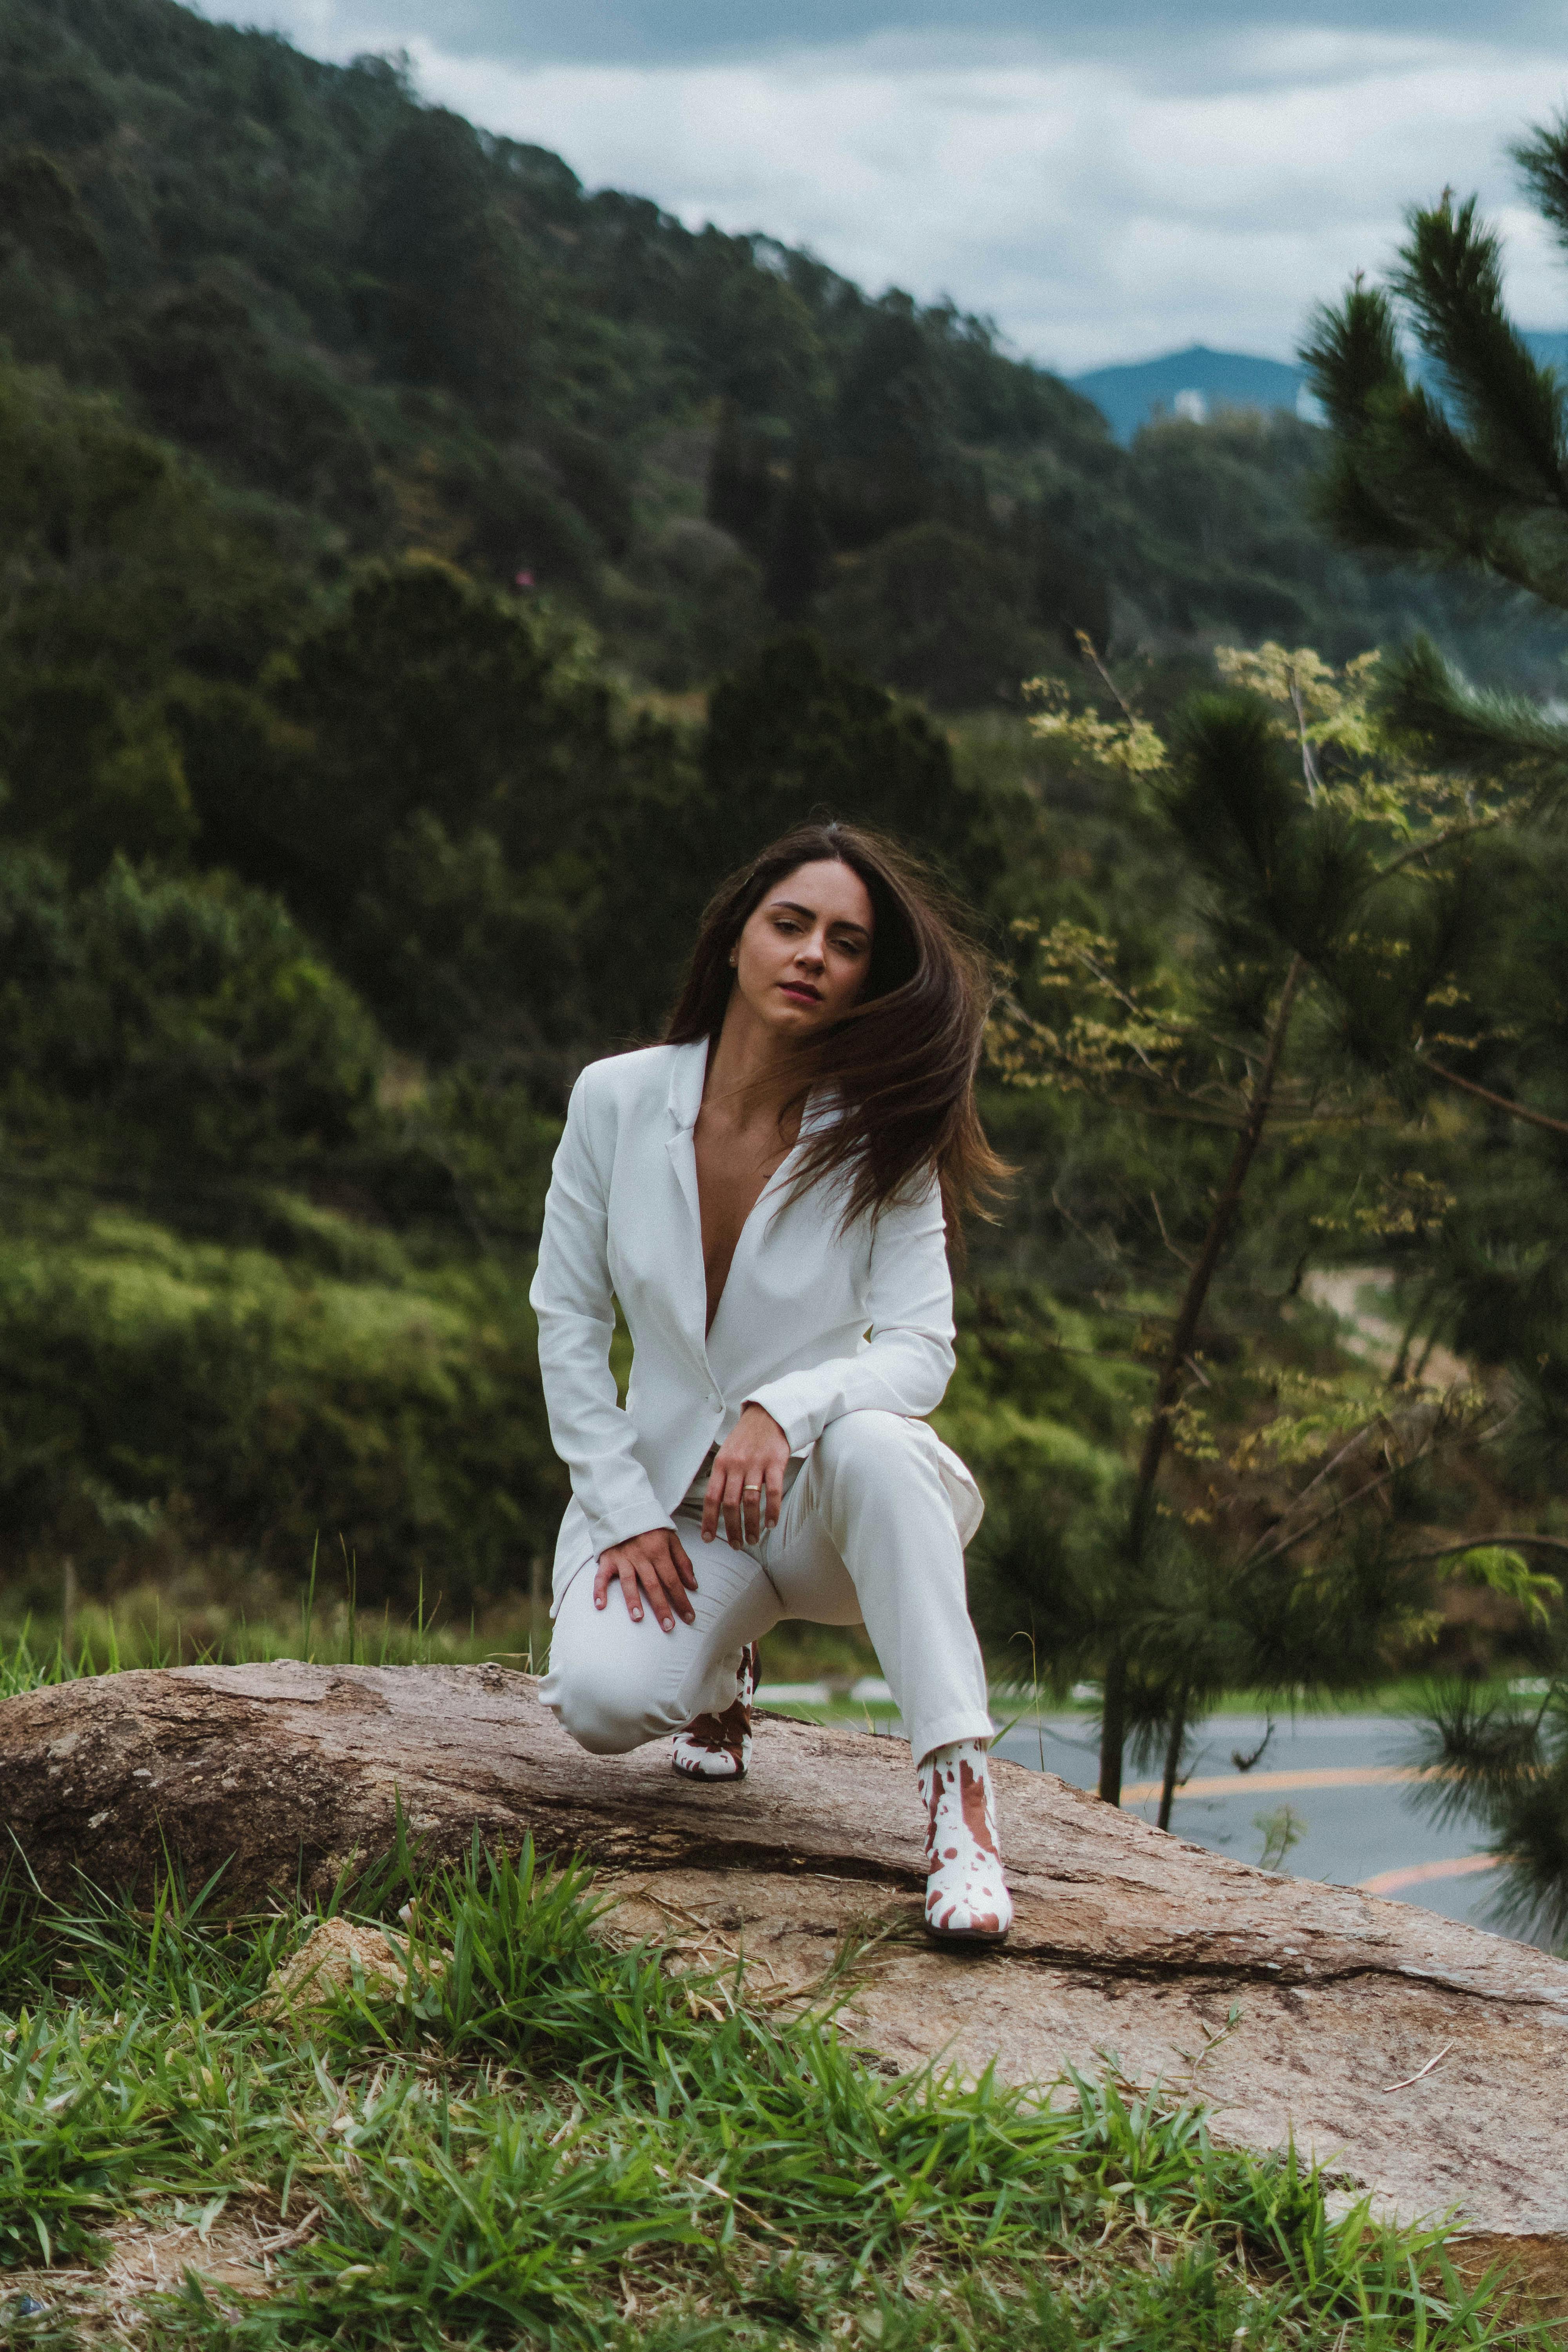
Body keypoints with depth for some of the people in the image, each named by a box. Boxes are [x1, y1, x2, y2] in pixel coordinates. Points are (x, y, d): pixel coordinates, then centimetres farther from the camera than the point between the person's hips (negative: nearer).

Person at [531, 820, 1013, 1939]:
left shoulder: (881, 1142, -9)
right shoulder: (618, 1101, -6)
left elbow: (920, 1353, -14)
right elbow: (568, 1321, 0)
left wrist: (784, 1408, -34)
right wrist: (625, 1514, -7)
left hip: (829, 1500, -1)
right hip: (671, 1491, 1)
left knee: (870, 1439, -37)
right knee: (603, 1701, -27)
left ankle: (960, 1789, -32)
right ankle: (720, 1662, 13)